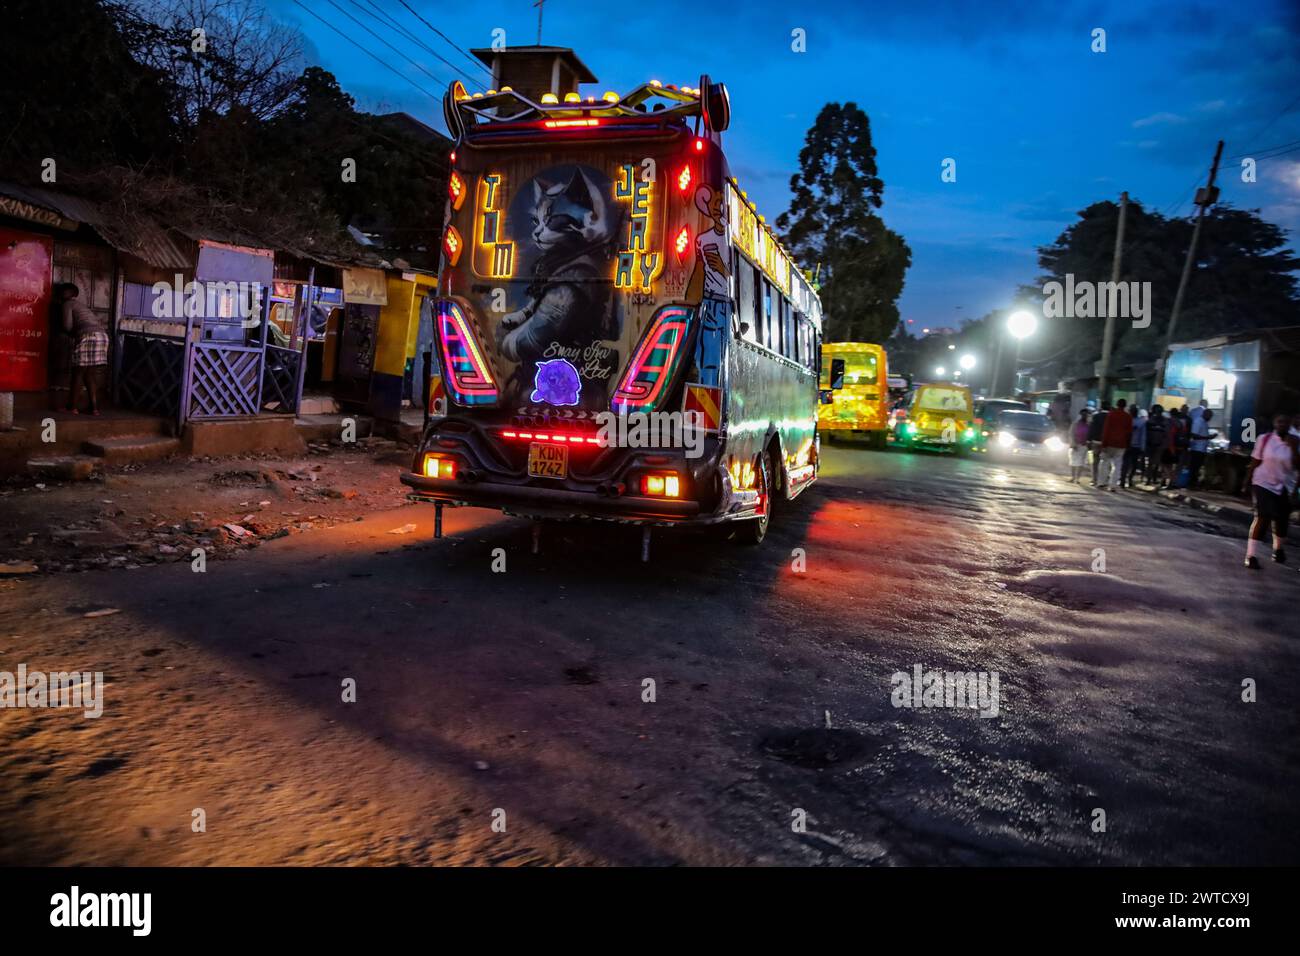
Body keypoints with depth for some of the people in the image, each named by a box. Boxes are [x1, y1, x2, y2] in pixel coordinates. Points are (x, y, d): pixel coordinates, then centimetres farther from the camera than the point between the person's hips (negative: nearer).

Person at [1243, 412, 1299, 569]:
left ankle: (1279, 549, 41)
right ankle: (1251, 556, -9)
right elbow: (1254, 463, 0)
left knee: (1281, 520, 13)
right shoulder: (1264, 439, -5)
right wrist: (1247, 482, 0)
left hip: (1284, 488, 2)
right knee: (1262, 517, -12)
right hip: (1263, 484, -2)